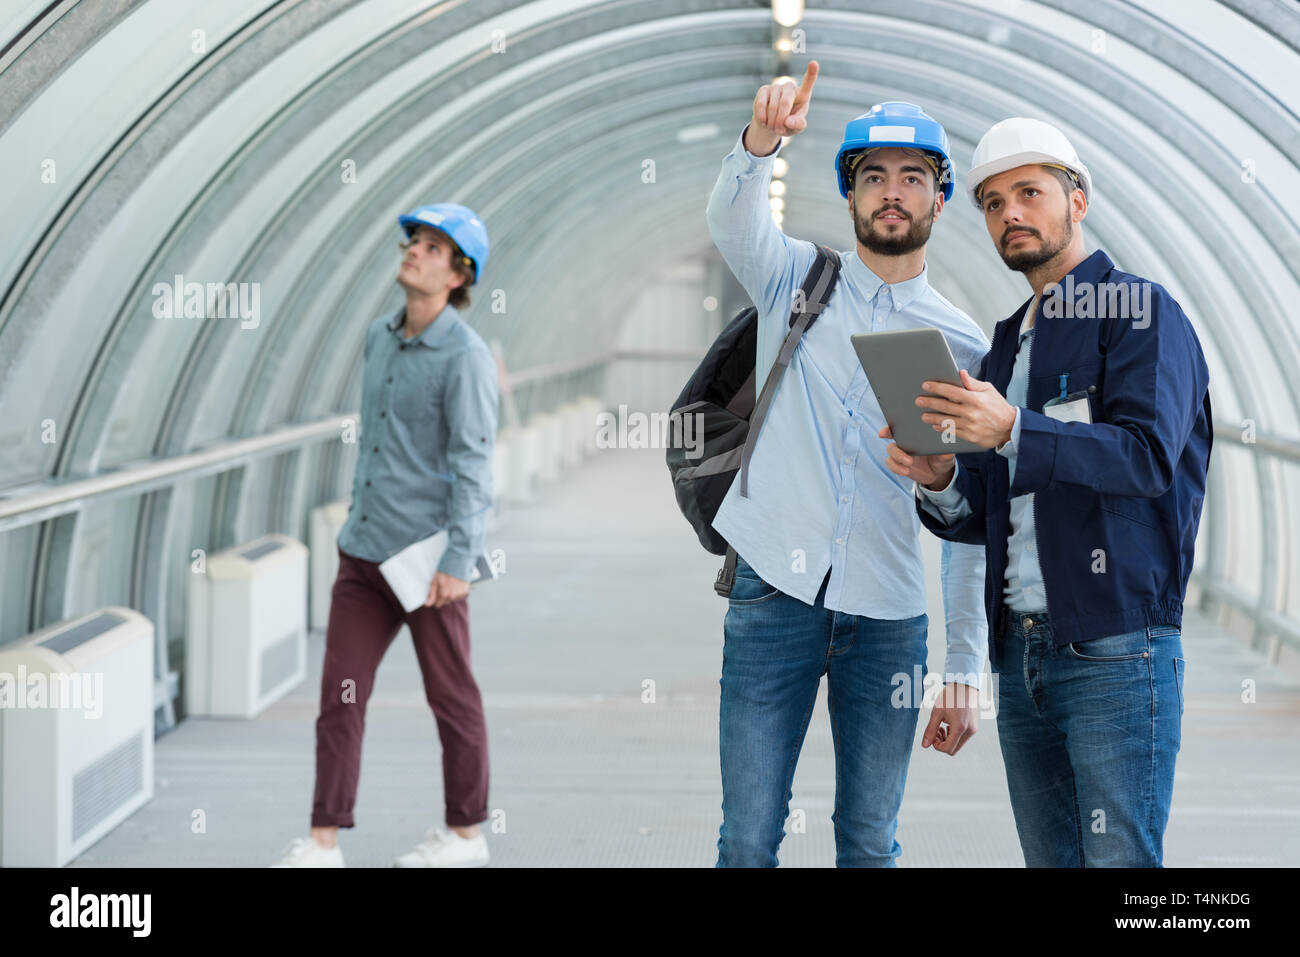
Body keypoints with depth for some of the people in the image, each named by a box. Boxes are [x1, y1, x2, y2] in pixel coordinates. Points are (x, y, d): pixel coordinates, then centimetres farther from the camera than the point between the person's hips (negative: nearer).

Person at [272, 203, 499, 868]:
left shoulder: (466, 356, -12)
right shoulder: (380, 337, 11)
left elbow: (473, 462, -17)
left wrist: (459, 560, -23)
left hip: (427, 559, -7)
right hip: (364, 553, 7)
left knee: (450, 696, 7)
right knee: (340, 693, 0)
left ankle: (466, 833, 21)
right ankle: (323, 843, 1)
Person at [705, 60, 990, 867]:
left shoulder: (963, 345, 9)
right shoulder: (798, 279, 9)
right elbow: (734, 223, -15)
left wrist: (967, 670, 4)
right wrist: (763, 138, -36)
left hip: (887, 614, 1)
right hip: (776, 589, -1)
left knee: (871, 844, 5)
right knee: (748, 839, -4)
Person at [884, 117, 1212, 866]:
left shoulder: (1140, 311, -2)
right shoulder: (1008, 344, 21)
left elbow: (1148, 457, -18)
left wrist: (1011, 431, -29)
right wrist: (939, 481, -3)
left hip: (1115, 651, -7)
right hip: (1022, 655, 7)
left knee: (1120, 859, -10)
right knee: (1050, 860, 10)